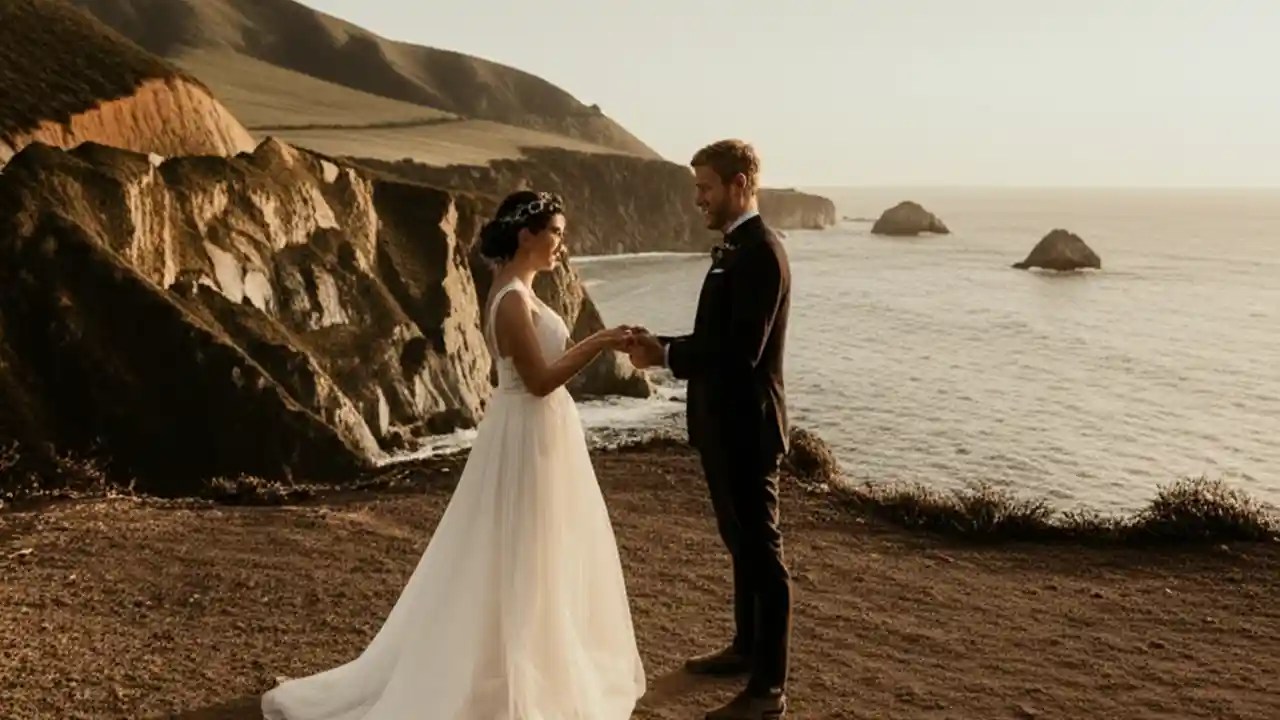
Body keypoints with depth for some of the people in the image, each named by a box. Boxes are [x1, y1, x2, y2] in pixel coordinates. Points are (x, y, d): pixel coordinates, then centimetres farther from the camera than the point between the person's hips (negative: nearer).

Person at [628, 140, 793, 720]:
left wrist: (667, 355, -18)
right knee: (742, 542, 21)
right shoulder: (736, 248, 13)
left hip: (746, 427, -10)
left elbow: (742, 351, -25)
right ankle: (747, 647, 38)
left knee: (762, 550, -1)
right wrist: (664, 345, 1)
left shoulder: (760, 252, -18)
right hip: (726, 423, 10)